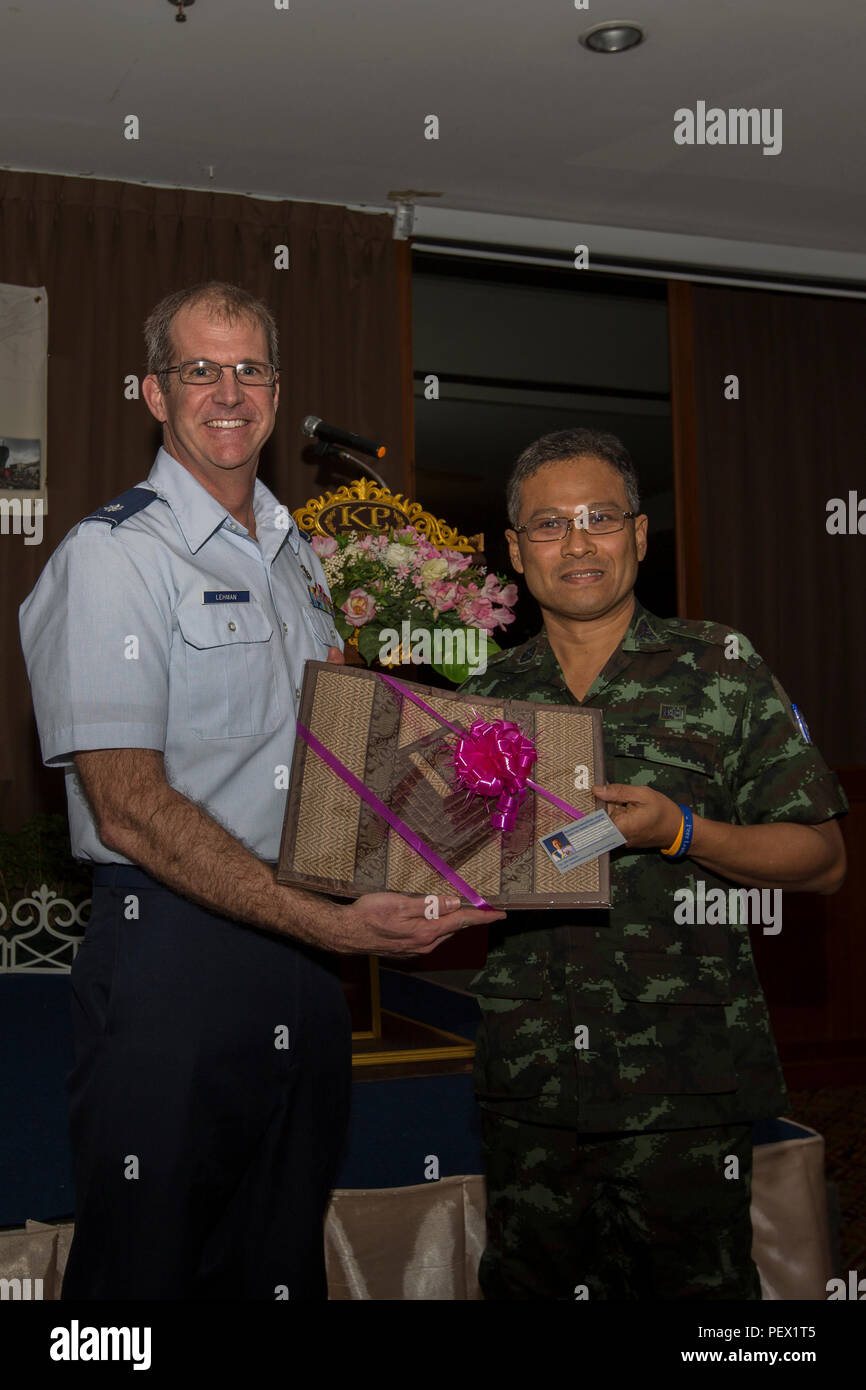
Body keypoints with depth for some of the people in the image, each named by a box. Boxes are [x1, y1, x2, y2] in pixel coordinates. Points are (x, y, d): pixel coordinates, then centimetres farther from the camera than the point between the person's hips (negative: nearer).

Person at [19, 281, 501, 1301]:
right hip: (173, 956, -6)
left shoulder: (297, 556, 15)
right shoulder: (112, 554, -9)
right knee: (149, 1264, 7)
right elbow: (130, 806, -18)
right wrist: (333, 925, -25)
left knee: (284, 1263, 17)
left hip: (308, 951, 7)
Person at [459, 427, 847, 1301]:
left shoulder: (720, 669, -1)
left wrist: (680, 832, -17)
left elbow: (821, 859, -3)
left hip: (682, 1089, -3)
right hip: (525, 1084, 3)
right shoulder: (488, 697, 8)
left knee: (689, 1280, 8)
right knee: (532, 1282, 15)